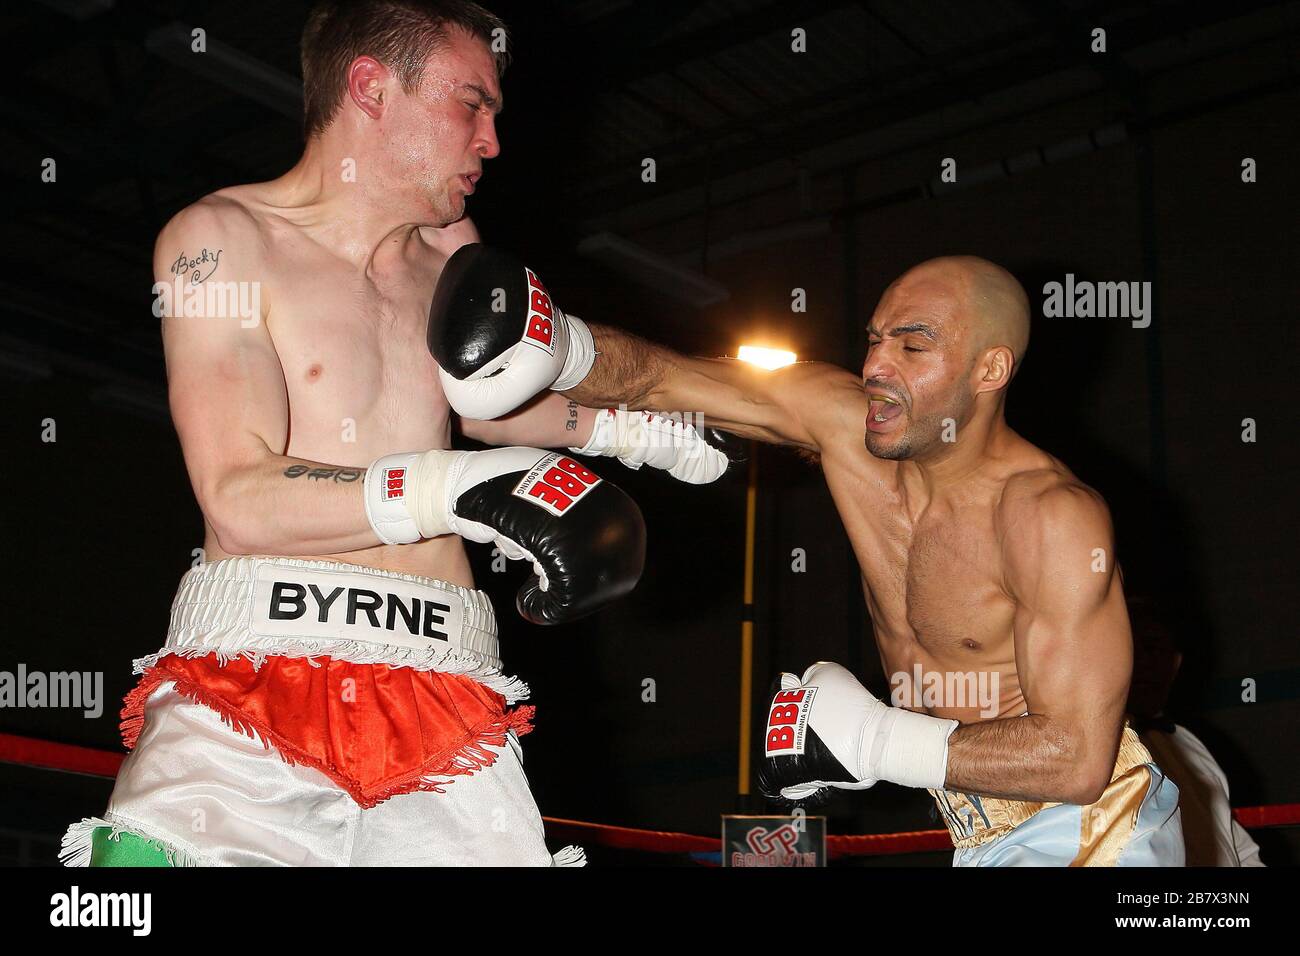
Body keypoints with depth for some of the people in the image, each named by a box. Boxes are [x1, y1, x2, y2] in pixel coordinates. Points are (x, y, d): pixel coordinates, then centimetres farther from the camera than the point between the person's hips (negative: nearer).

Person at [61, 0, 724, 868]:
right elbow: (240, 503, -10)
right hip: (253, 678, -5)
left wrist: (632, 431, 32)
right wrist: (459, 488, -18)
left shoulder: (449, 249, 16)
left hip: (444, 681, 5)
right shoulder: (223, 238, 0)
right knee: (159, 852, -28)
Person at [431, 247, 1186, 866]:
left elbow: (1077, 757, -25)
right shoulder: (844, 424, -8)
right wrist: (555, 344, -32)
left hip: (1087, 834, -6)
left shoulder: (1050, 517, -24)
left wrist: (876, 740, -25)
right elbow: (654, 377, -12)